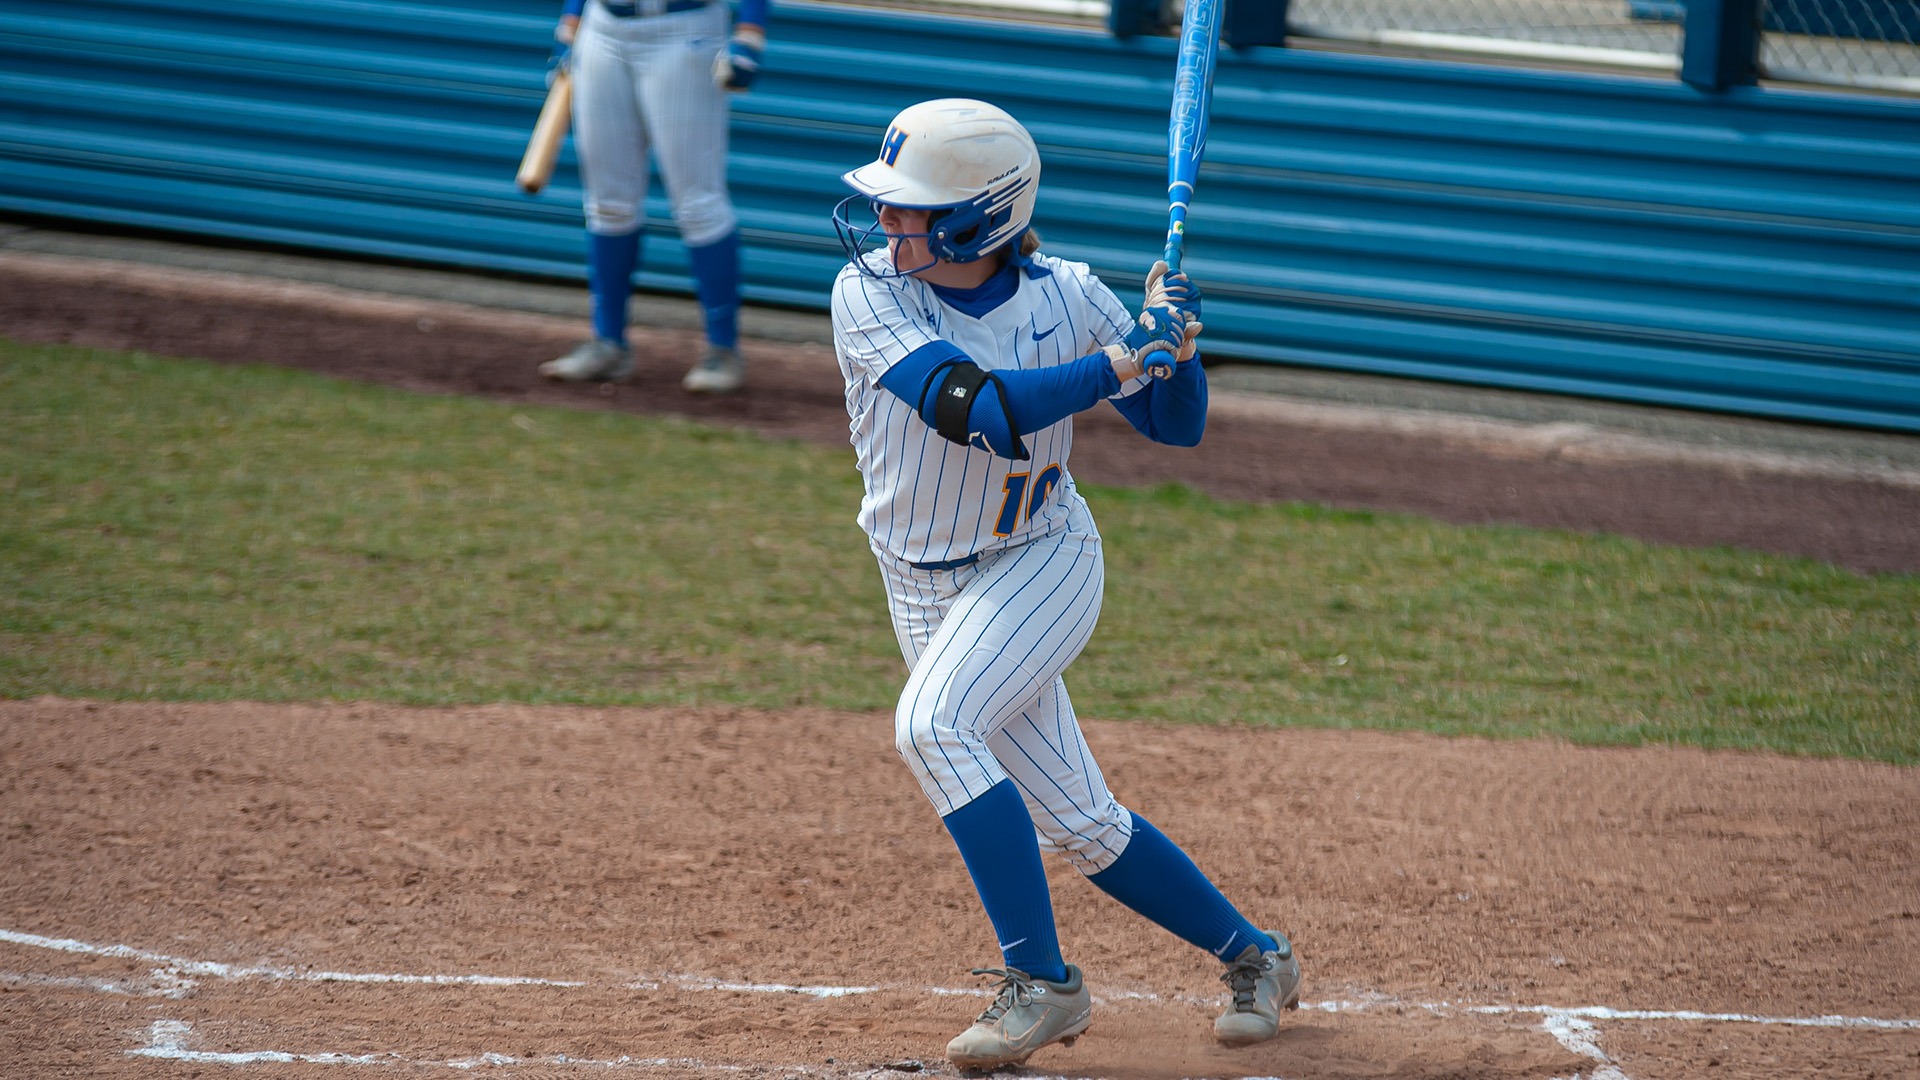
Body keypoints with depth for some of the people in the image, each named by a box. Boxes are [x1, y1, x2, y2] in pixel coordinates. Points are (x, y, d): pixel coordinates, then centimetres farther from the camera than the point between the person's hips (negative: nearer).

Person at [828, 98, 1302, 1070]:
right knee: (1080, 826, 6)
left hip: (1043, 562, -3)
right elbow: (968, 406, -29)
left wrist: (1175, 342, -20)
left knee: (933, 724, -29)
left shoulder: (1065, 298, -11)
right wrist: (1121, 361, -31)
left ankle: (1042, 983, -22)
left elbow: (1176, 426, 0)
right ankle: (1254, 957, 26)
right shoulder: (869, 292, -14)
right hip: (924, 586, 3)